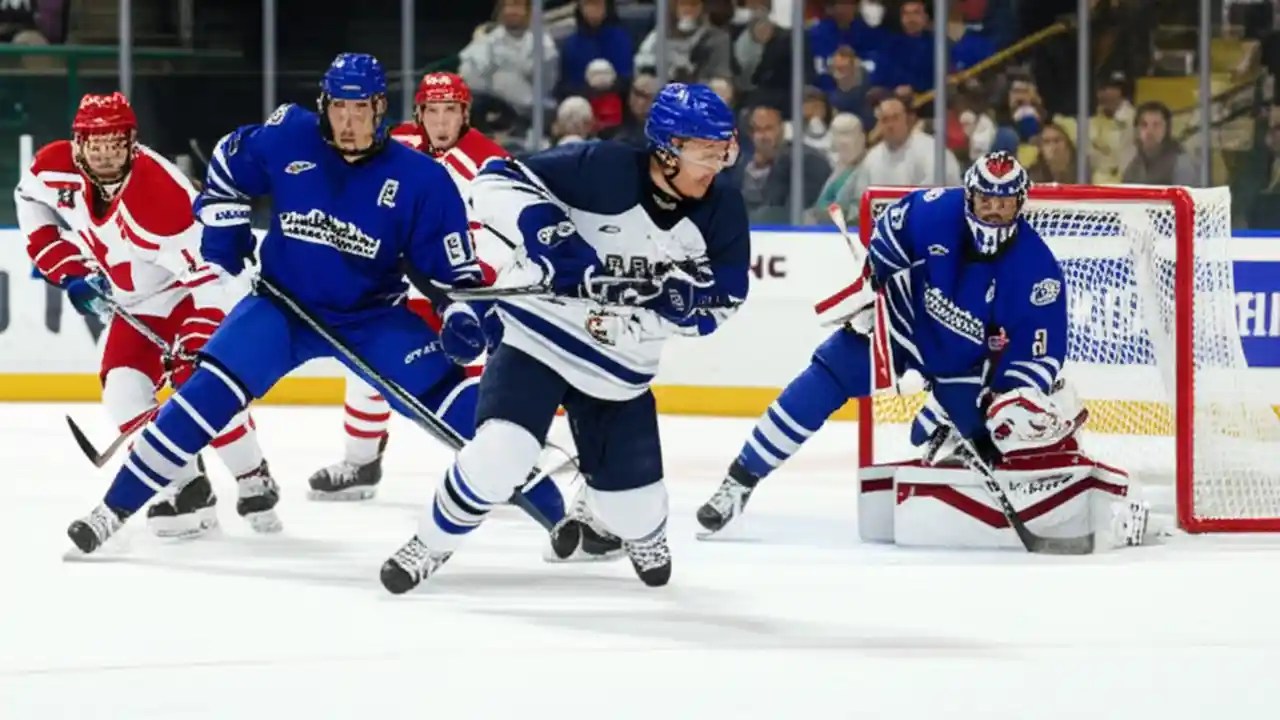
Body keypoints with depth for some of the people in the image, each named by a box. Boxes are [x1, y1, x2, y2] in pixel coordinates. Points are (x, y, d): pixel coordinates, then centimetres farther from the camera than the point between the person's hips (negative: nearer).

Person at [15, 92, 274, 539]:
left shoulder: (159, 191, -34)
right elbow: (31, 201, 9)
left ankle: (255, 483, -4)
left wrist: (193, 344, -41)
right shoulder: (55, 168, -15)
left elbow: (204, 269, -35)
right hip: (136, 305, 6)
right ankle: (186, 486, 0)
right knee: (122, 393, -10)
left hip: (190, 294, -6)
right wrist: (69, 270, 0)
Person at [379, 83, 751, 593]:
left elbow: (722, 300, 0)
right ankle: (431, 545, 2)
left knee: (635, 507, 5)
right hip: (540, 331, -4)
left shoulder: (721, 212, -9)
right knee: (500, 452, -25)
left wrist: (683, 296, -21)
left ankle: (639, 529, 45)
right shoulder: (603, 170, -24)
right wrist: (548, 234, -37)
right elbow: (496, 182, -23)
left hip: (620, 363, 4)